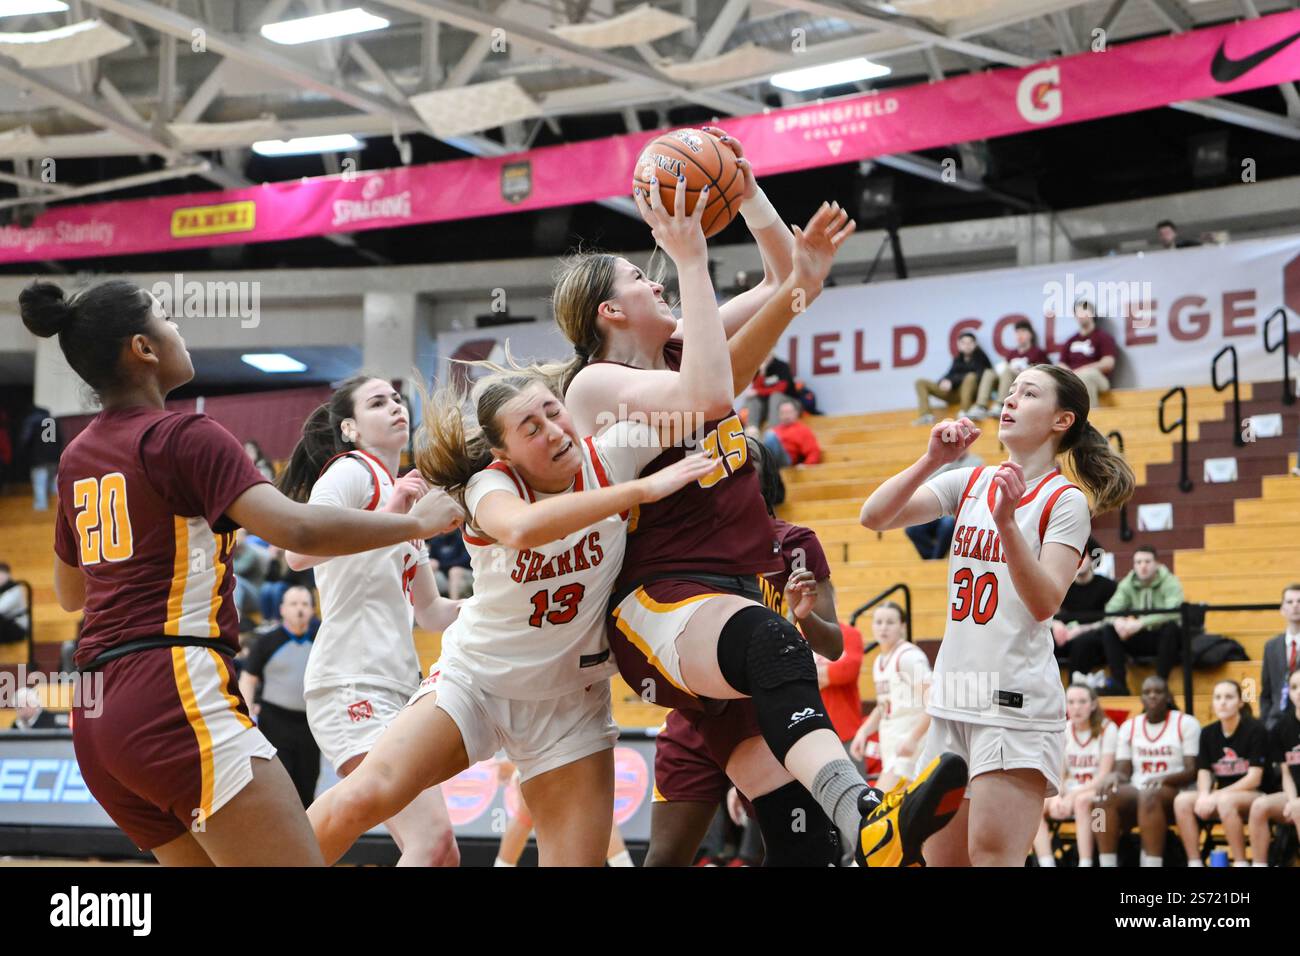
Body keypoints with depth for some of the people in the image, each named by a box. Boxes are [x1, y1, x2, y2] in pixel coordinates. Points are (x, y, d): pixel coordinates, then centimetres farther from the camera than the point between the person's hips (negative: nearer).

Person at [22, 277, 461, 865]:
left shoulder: (77, 458, 16)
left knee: (206, 860, 18)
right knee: (296, 856, -11)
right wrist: (415, 522, -6)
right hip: (177, 694, -9)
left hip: (97, 713, 9)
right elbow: (299, 530, -18)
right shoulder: (185, 438, -7)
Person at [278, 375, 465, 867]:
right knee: (431, 837, -23)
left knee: (439, 852, 4)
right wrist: (387, 514, -28)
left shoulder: (402, 494, 24)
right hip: (351, 684, -10)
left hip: (399, 689, 10)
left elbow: (430, 612, 29)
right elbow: (298, 552, -21)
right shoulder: (350, 471, -3)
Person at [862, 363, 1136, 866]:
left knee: (992, 858, -13)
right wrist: (932, 460, -13)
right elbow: (874, 516, 0)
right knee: (941, 859, 9)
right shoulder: (970, 483, 10)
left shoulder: (1065, 501, -5)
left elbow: (1045, 603, -17)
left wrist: (1007, 522, -29)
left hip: (1016, 705, -6)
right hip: (952, 700, 6)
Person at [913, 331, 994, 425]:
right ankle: (927, 416, -22)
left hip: (972, 393, -6)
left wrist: (952, 382, -23)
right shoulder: (958, 358, 14)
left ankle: (963, 413, -43)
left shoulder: (979, 357, -1)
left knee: (971, 376, -38)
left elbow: (978, 376, -15)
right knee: (921, 383, -3)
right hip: (954, 393, 6)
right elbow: (951, 374, 8)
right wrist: (944, 381, -18)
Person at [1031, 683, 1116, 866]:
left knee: (1081, 801, -39)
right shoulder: (1063, 731, 7)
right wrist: (1058, 796, -18)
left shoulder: (1107, 729, -4)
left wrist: (1073, 795, -22)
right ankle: (1047, 865, -29)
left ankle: (1085, 864, -36)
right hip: (1069, 791, 4)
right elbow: (1059, 773, 3)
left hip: (1097, 793, -4)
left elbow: (1103, 776, -10)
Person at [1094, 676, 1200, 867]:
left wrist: (1164, 778, -23)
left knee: (1150, 796, -39)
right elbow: (1123, 772, 11)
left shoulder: (1186, 723, 4)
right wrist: (1114, 776, -15)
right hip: (1135, 792, 3)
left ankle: (1152, 865, -42)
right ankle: (1107, 866, -31)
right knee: (1104, 796, -30)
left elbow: (1192, 771, -4)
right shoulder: (1129, 726, 16)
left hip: (1174, 792, -3)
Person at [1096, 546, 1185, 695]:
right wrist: (1117, 621, -35)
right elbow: (1111, 610, -9)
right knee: (1107, 630, -18)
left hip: (1163, 638, -4)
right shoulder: (1127, 584, 2)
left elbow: (1172, 612, -29)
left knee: (1171, 627, -36)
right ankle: (1119, 683, -21)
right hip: (1139, 640, 4)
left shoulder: (1170, 583, -10)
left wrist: (1141, 623, -41)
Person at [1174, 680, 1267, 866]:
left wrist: (1216, 797, -20)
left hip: (1255, 797, -5)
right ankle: (1194, 863, -19)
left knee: (1225, 801, -38)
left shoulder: (1255, 729, -8)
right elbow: (1204, 772, 4)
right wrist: (1204, 796, -19)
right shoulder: (1208, 733, 7)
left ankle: (1241, 863, -29)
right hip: (1221, 797, 6)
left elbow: (1254, 779, -13)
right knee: (1182, 801, -20)